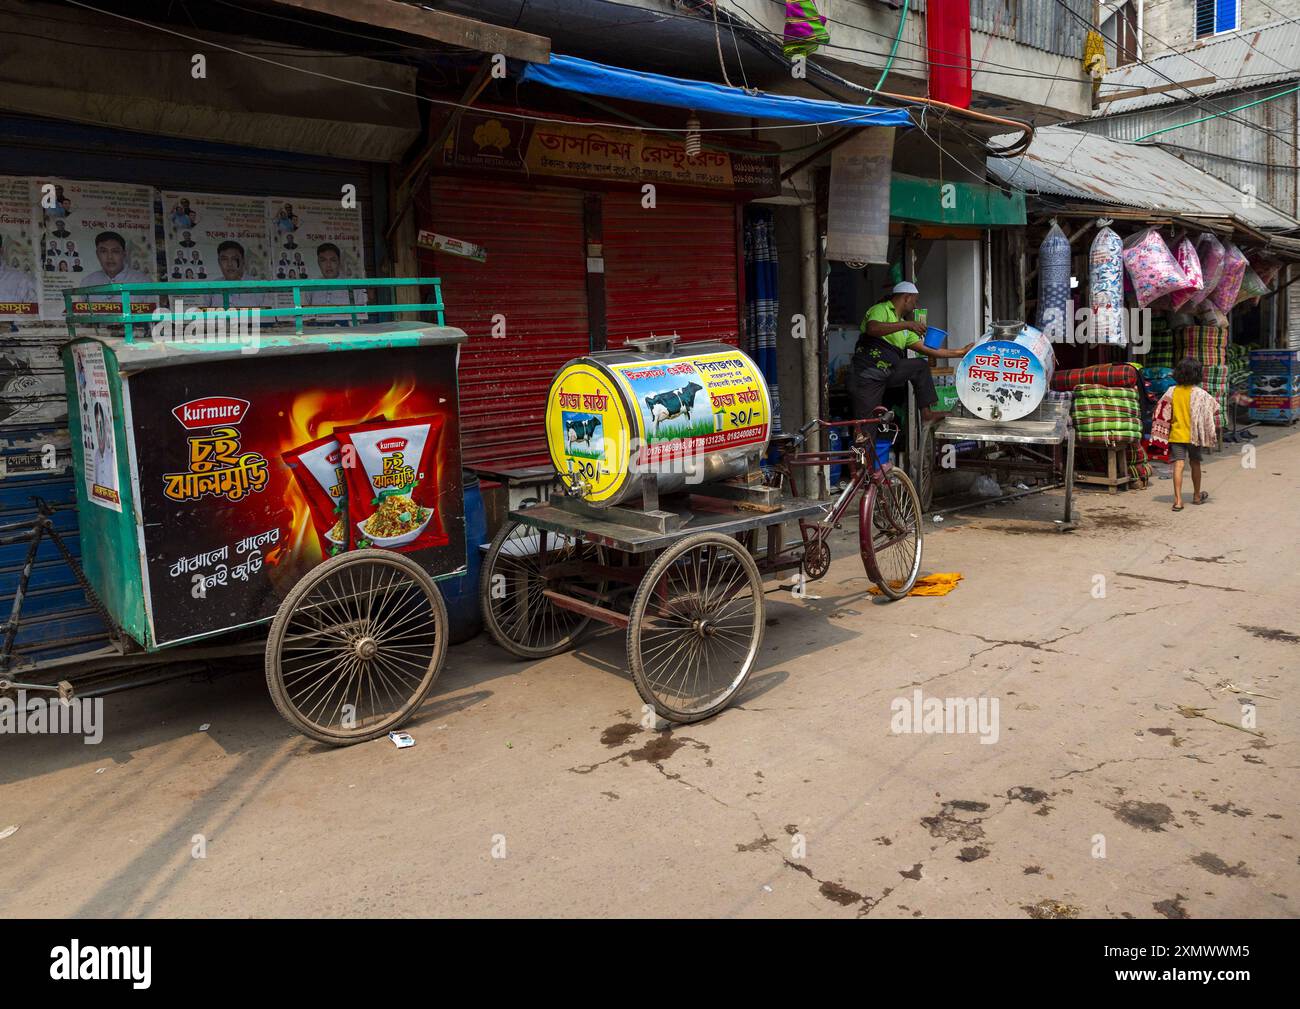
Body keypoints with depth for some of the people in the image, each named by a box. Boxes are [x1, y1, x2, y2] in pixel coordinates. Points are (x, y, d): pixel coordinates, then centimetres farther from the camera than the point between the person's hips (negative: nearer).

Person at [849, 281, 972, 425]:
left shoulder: (905, 329, 21)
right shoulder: (881, 309, -4)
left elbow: (929, 350, 21)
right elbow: (871, 328, -27)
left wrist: (961, 352, 20)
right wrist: (907, 324, -30)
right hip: (867, 375, -8)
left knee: (921, 366, 3)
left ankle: (926, 413, 3)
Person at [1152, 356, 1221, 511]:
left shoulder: (1172, 391, -1)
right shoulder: (1199, 393, -9)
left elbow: (1162, 412, 2)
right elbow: (1213, 407, -6)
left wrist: (1162, 433, 11)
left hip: (1176, 434, 1)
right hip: (1193, 434, -1)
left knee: (1179, 465, -3)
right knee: (1195, 464, 16)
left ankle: (1178, 500, -13)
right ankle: (1197, 496, 32)